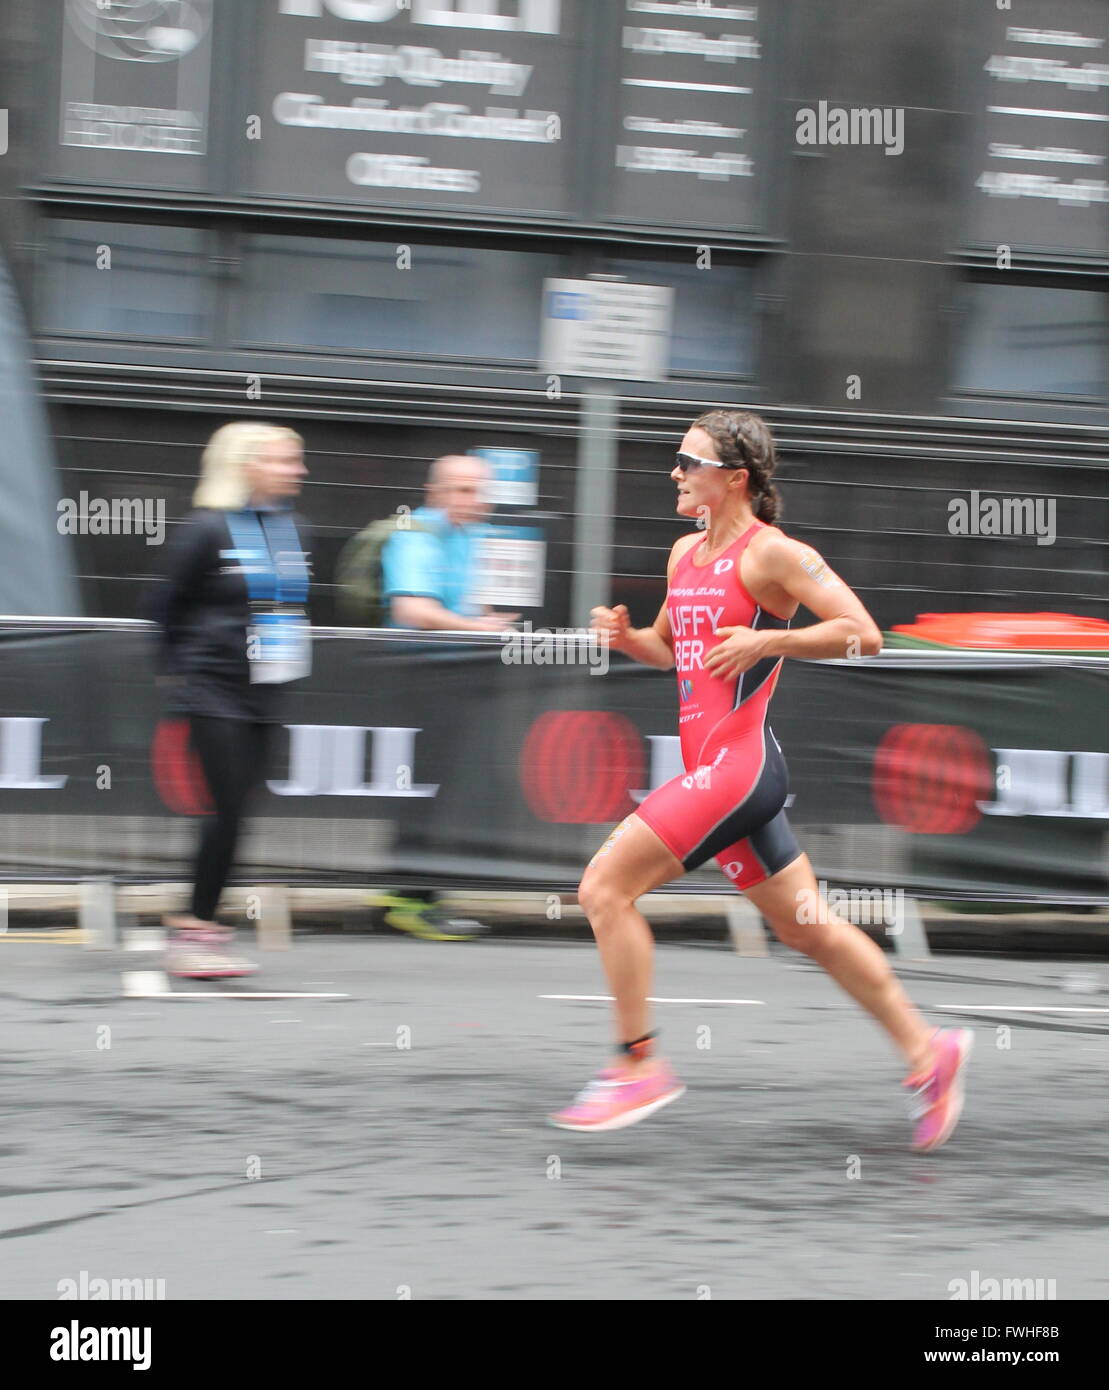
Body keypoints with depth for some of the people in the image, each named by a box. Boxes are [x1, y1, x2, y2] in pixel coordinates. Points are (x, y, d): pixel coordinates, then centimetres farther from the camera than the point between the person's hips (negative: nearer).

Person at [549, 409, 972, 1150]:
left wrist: (765, 642, -21)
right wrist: (625, 635, 8)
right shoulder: (686, 554, 15)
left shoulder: (771, 554, -11)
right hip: (715, 767, 9)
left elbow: (863, 634, -14)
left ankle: (639, 1067, -5)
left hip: (739, 764, -9)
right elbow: (672, 649, 29)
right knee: (808, 928, 14)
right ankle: (927, 1051, 22)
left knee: (605, 887, -12)